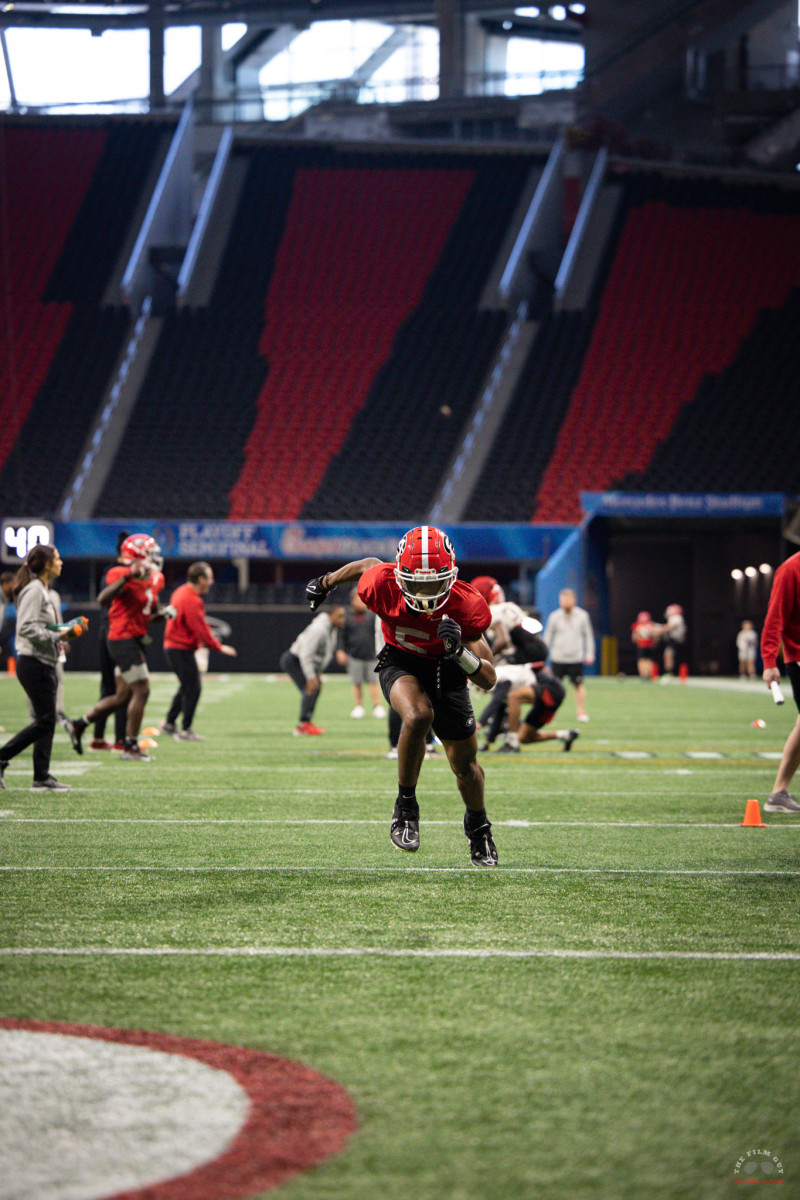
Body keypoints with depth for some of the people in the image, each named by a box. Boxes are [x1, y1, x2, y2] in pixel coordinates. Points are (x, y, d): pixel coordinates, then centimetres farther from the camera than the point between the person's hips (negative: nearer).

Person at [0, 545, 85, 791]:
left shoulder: (50, 593, 17)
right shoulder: (34, 591, -13)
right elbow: (27, 628, -21)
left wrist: (65, 632, 5)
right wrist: (57, 636, -21)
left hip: (46, 664, 10)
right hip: (33, 662, -10)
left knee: (46, 720, 8)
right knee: (44, 720, -10)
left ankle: (42, 777, 9)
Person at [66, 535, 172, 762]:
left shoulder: (154, 579, 13)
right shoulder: (121, 574, -14)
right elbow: (103, 599, -31)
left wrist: (163, 612, 2)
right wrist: (128, 576, -38)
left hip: (135, 640, 9)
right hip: (123, 639, -9)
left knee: (123, 696, 13)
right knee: (141, 690, -9)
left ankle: (79, 725, 24)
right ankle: (131, 747, -3)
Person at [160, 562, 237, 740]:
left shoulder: (181, 593, 13)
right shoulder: (191, 600, -20)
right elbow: (200, 628, -20)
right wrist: (218, 646, -12)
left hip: (174, 646, 11)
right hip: (182, 649, -11)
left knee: (187, 687, 21)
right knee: (192, 688, -6)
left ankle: (170, 723, 28)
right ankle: (186, 730, -4)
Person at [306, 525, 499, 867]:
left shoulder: (466, 606, -31)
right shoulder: (383, 585, -30)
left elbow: (489, 679, -26)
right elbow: (370, 565, -2)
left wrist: (461, 653, -47)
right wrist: (327, 581, 16)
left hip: (445, 668, 1)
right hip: (400, 662, -1)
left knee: (465, 763, 8)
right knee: (418, 715, -34)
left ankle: (478, 828, 40)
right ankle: (405, 806, -14)